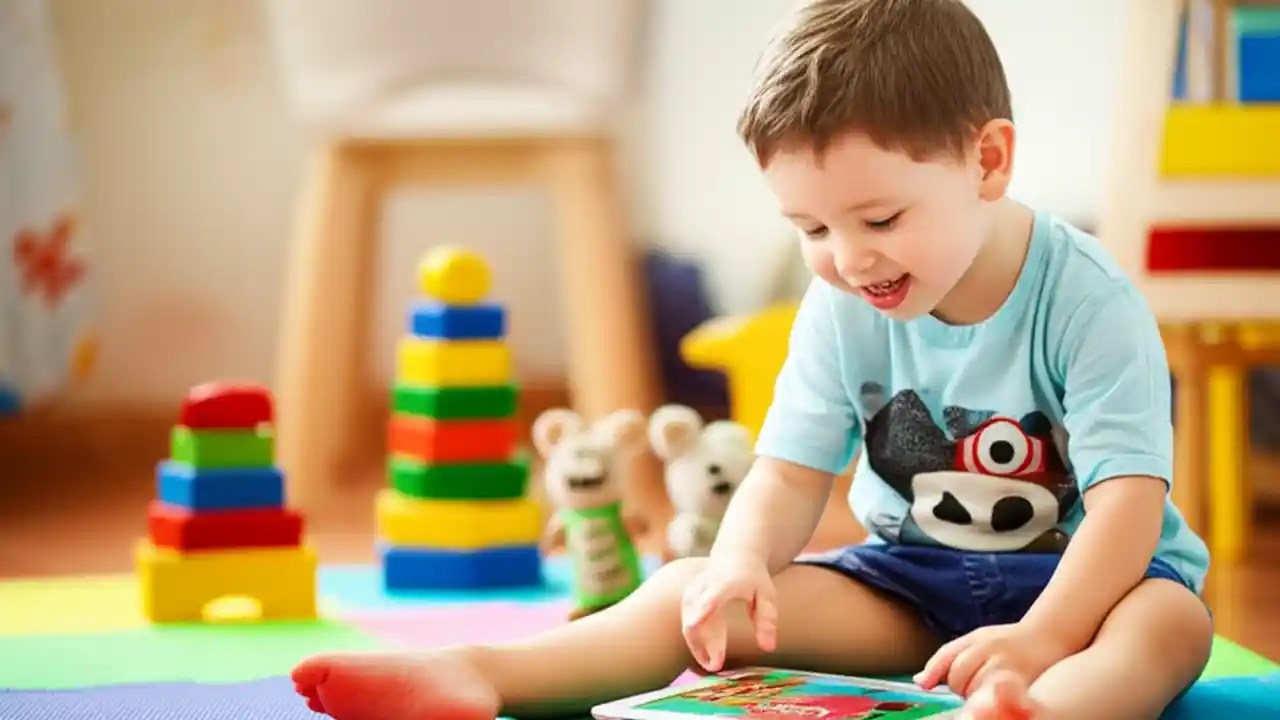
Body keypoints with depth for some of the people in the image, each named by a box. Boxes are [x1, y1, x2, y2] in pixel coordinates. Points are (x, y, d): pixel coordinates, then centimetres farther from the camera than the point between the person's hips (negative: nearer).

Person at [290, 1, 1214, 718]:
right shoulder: (843, 311, -2)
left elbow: (1129, 500, -23)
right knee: (699, 591, -15)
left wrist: (1038, 639, -38)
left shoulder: (1086, 300, -18)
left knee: (1170, 619, -38)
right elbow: (791, 471, -3)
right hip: (911, 579, 4)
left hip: (1073, 575, -4)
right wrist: (742, 563, -26)